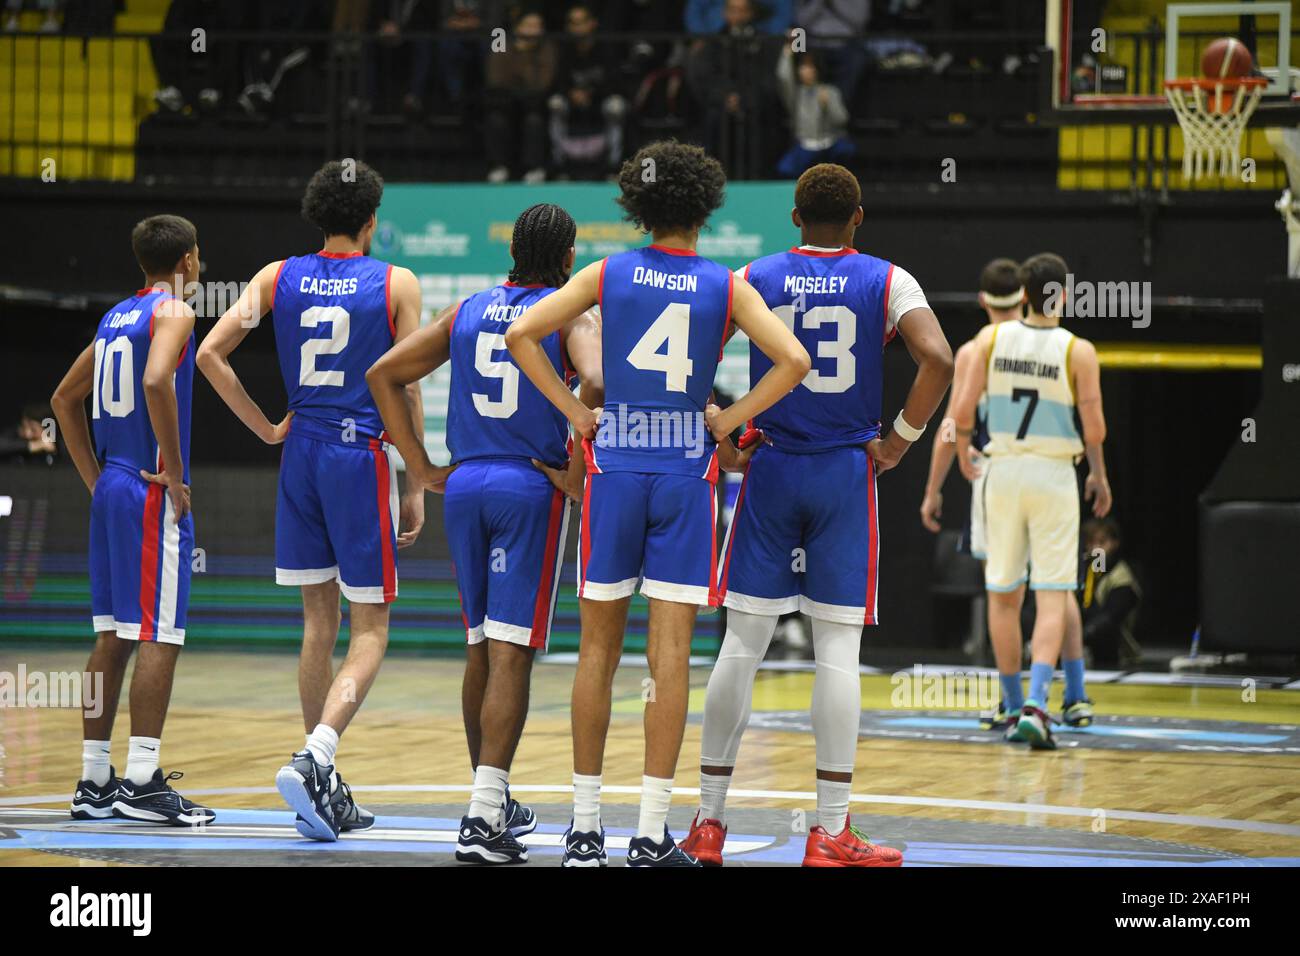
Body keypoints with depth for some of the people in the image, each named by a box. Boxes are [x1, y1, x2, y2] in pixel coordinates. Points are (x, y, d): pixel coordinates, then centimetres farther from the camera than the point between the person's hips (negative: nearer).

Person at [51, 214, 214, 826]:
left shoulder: (116, 317, 17)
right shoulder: (173, 311, -8)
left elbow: (65, 399, 24)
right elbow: (157, 381, -26)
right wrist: (175, 471, -19)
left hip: (111, 491, 8)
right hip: (153, 494, -8)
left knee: (113, 638, 10)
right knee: (159, 637, -8)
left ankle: (94, 782, 12)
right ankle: (141, 783, -12)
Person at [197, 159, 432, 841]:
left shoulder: (279, 278, 5)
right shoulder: (397, 285, -4)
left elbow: (210, 354, -2)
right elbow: (407, 392, -5)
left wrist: (266, 429, 6)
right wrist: (416, 487, 1)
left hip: (301, 451, 4)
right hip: (363, 455, -4)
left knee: (319, 623, 12)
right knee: (369, 629, 1)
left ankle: (326, 791, 14)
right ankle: (313, 759, -21)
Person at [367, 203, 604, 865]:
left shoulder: (468, 311, 12)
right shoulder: (573, 315, -3)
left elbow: (384, 374, 11)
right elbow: (596, 383, -24)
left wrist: (419, 464, 11)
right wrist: (576, 473, -14)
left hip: (465, 486, 5)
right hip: (532, 488, -5)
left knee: (482, 649, 17)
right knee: (511, 653, -7)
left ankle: (493, 799, 27)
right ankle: (483, 817, -15)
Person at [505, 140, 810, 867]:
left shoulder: (608, 275, 3)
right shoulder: (727, 287, 0)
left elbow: (521, 334, -3)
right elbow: (794, 361, -10)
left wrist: (574, 410, 1)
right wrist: (730, 419, -1)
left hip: (614, 470, 1)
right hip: (687, 472, -1)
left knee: (599, 648, 9)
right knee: (671, 654, -1)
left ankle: (585, 826, 12)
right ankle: (652, 833, -3)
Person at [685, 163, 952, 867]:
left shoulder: (754, 279, 3)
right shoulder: (885, 281, -2)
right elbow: (938, 361, -16)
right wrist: (900, 441, -5)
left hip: (770, 467, 2)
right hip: (846, 472, -2)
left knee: (741, 645, 6)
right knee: (838, 651, 0)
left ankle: (709, 821, 8)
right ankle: (831, 834, -1)